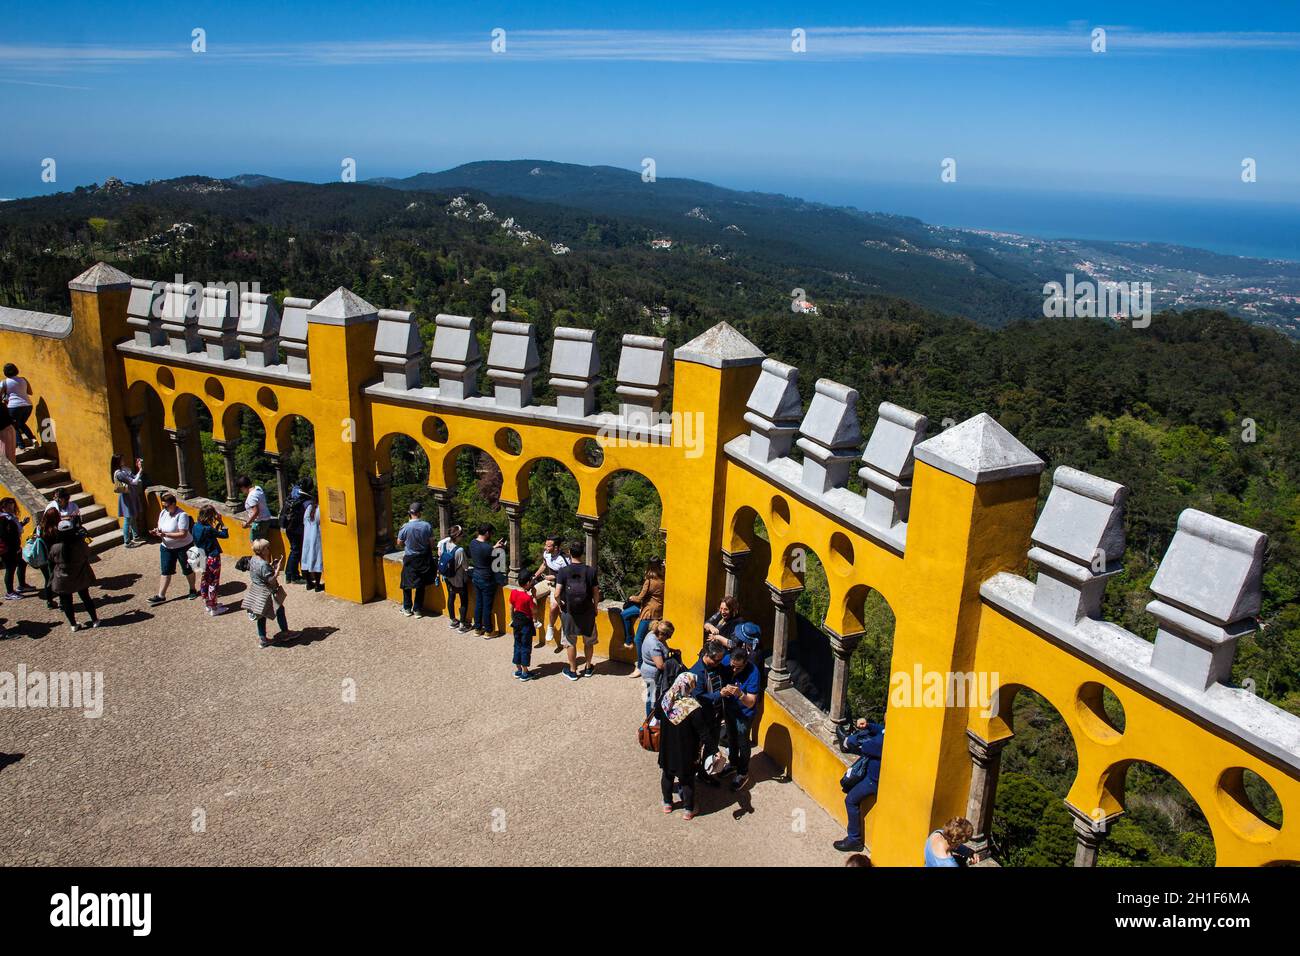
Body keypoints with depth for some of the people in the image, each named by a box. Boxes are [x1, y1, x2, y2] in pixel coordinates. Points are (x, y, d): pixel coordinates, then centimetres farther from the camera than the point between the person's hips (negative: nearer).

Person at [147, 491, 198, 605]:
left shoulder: (182, 515, -24)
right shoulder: (163, 513, -1)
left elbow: (183, 534, -28)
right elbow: (160, 527, 12)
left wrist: (165, 534, -32)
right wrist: (157, 531, -12)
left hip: (183, 547, -6)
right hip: (166, 547, 6)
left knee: (187, 570, 11)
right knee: (165, 571, 6)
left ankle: (193, 590, 30)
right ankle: (161, 596, 11)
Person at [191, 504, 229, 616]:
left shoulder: (196, 526, -2)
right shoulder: (208, 529, -25)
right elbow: (225, 534, -19)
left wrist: (218, 524, 2)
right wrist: (221, 522, -14)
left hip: (202, 558, 8)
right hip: (213, 558, -8)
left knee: (204, 581, 19)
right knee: (214, 583, 3)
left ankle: (207, 603, 34)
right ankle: (214, 608, 11)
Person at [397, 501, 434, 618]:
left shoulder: (405, 527, -17)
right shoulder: (427, 525, -14)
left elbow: (399, 542, -4)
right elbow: (431, 541, -4)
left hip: (409, 559, -2)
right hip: (423, 559, 2)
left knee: (407, 584, 15)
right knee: (420, 584, 12)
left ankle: (407, 609, 24)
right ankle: (418, 610, 18)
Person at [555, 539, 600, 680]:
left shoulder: (563, 571, -14)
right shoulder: (590, 571, -11)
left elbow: (557, 594, -18)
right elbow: (596, 593, -7)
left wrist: (560, 604, 3)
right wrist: (595, 608, 10)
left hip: (569, 612, -1)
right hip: (587, 612, 1)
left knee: (570, 642, 14)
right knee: (589, 641, 20)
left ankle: (573, 671, 23)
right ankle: (589, 667, 33)